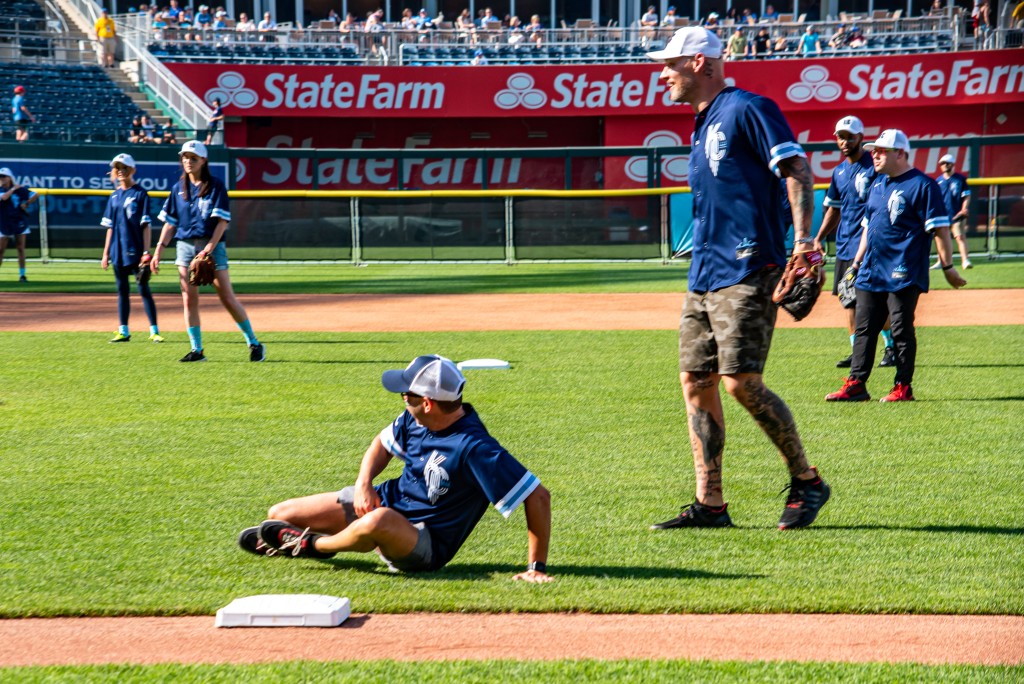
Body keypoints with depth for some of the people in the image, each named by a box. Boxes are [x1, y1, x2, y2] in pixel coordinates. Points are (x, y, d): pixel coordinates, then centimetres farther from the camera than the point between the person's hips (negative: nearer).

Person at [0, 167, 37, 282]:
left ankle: (22, 275, 4)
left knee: (20, 249, -1)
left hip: (20, 223, 0)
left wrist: (26, 203, -11)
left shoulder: (20, 189, -2)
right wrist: (13, 189, -17)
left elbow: (35, 195, -2)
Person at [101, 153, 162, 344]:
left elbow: (146, 225, -8)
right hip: (118, 251, 6)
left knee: (144, 289, -5)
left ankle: (154, 331, -4)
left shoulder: (140, 194, -4)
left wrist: (146, 252, -14)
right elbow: (110, 226, 15)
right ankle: (123, 331, 13)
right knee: (122, 290, 9)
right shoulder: (114, 196, 12)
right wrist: (106, 253, 12)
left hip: (135, 250, -6)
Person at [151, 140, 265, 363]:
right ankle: (197, 350, 7)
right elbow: (170, 222, 13)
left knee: (228, 298, -6)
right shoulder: (179, 188, 10)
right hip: (185, 245, 4)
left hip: (212, 245, -4)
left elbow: (222, 221, -10)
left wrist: (209, 248, -19)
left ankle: (254, 343, 5)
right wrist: (160, 249, 3)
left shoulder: (215, 186, -3)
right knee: (189, 299, 0)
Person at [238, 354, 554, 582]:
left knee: (380, 520, -42)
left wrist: (537, 567, -29)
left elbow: (538, 496, -31)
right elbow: (383, 443, 14)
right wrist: (364, 484, -6)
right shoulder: (416, 420, -7)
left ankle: (312, 546, -11)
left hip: (427, 545, -7)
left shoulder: (475, 448, -31)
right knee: (279, 515, 1)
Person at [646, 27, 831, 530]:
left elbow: (796, 168, -15)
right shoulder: (702, 126, 21)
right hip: (703, 276, 10)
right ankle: (709, 505, 8)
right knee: (695, 382, 4)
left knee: (741, 383, -14)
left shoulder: (746, 110, -7)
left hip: (746, 275, -10)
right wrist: (704, 269, 20)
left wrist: (803, 237, -26)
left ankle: (807, 482, 2)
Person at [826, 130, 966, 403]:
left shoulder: (922, 185, -9)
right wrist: (857, 261, 21)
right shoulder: (877, 184, 16)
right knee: (864, 329, 8)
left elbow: (940, 228, -12)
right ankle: (856, 385, 11)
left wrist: (947, 267, -15)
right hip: (871, 273, 8)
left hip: (903, 275, -8)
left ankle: (904, 387, 4)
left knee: (901, 330, -3)